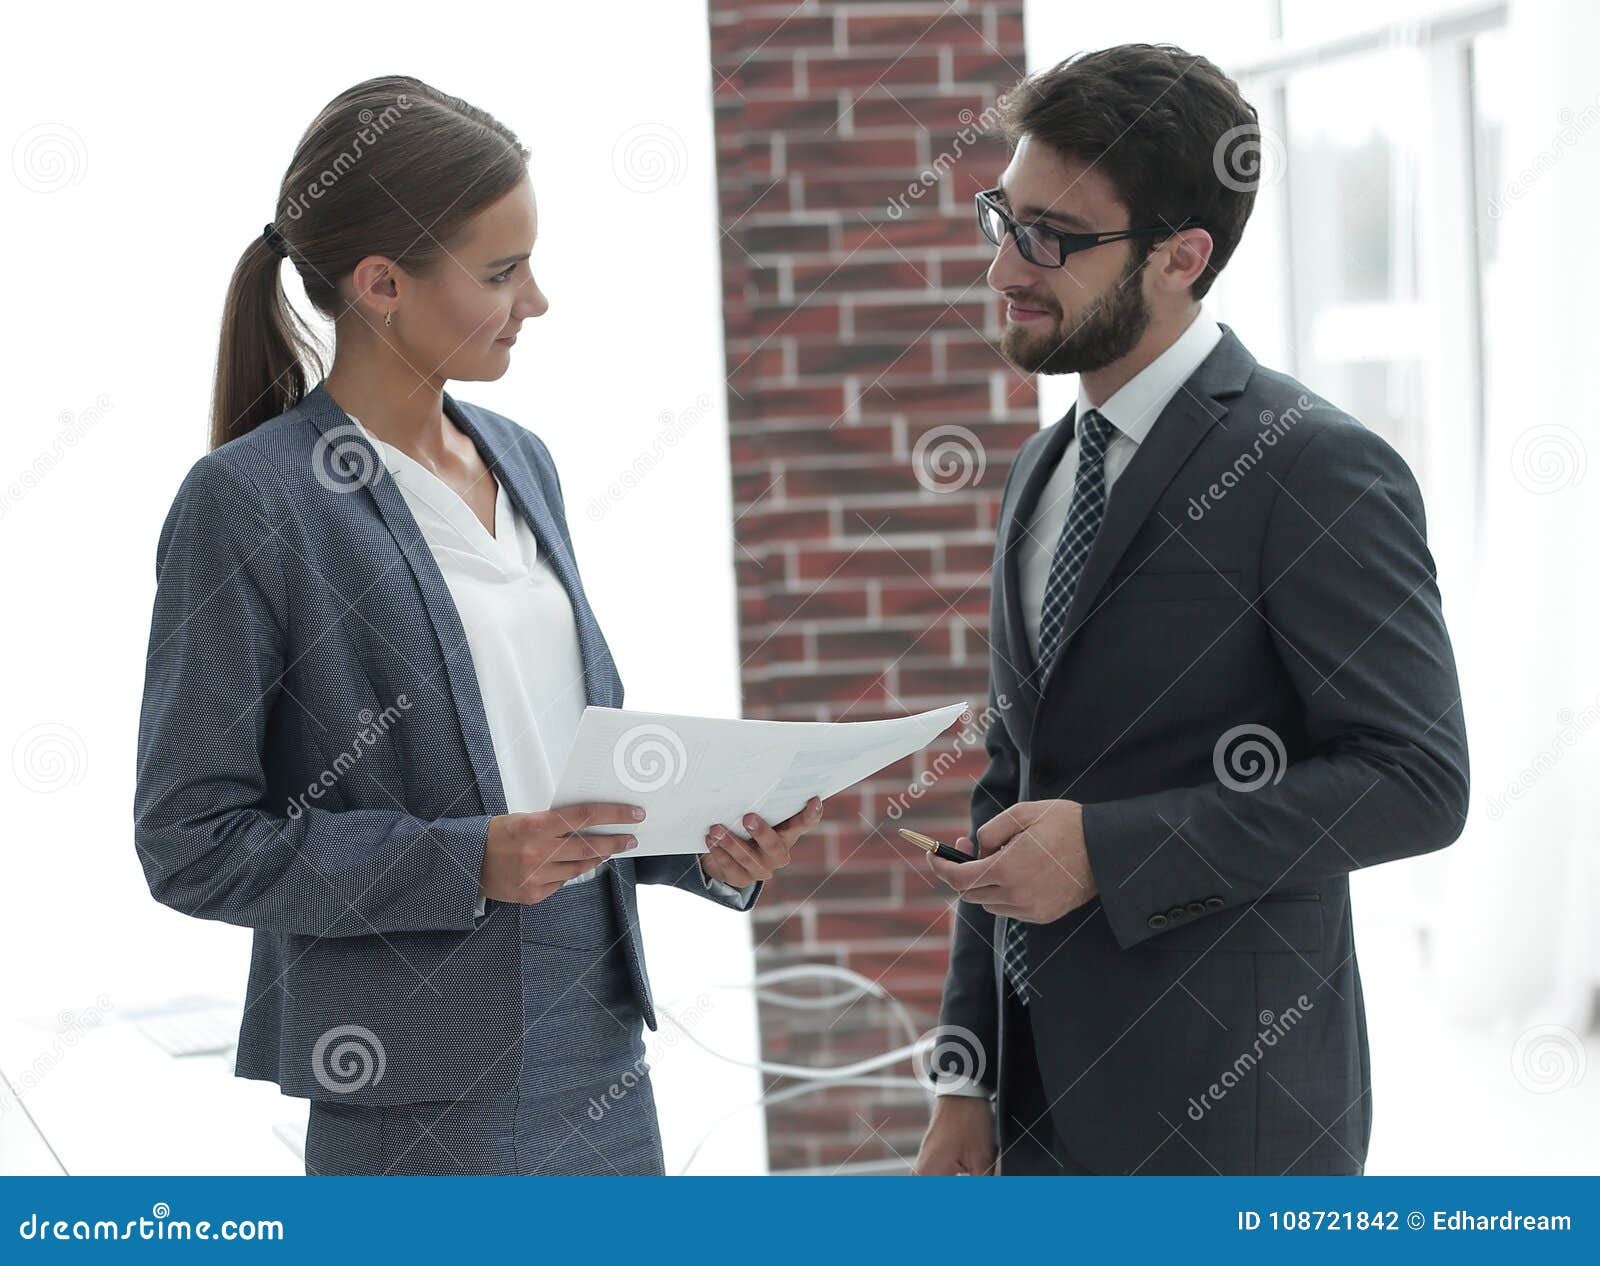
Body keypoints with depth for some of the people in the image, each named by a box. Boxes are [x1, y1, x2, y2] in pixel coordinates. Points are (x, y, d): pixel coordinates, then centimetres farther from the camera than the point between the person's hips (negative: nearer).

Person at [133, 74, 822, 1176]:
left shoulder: (520, 461, 12)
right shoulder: (247, 503, -10)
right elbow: (192, 841, -12)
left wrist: (701, 841, 0)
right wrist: (465, 863, -20)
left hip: (598, 1036, 7)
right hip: (422, 1084, -7)